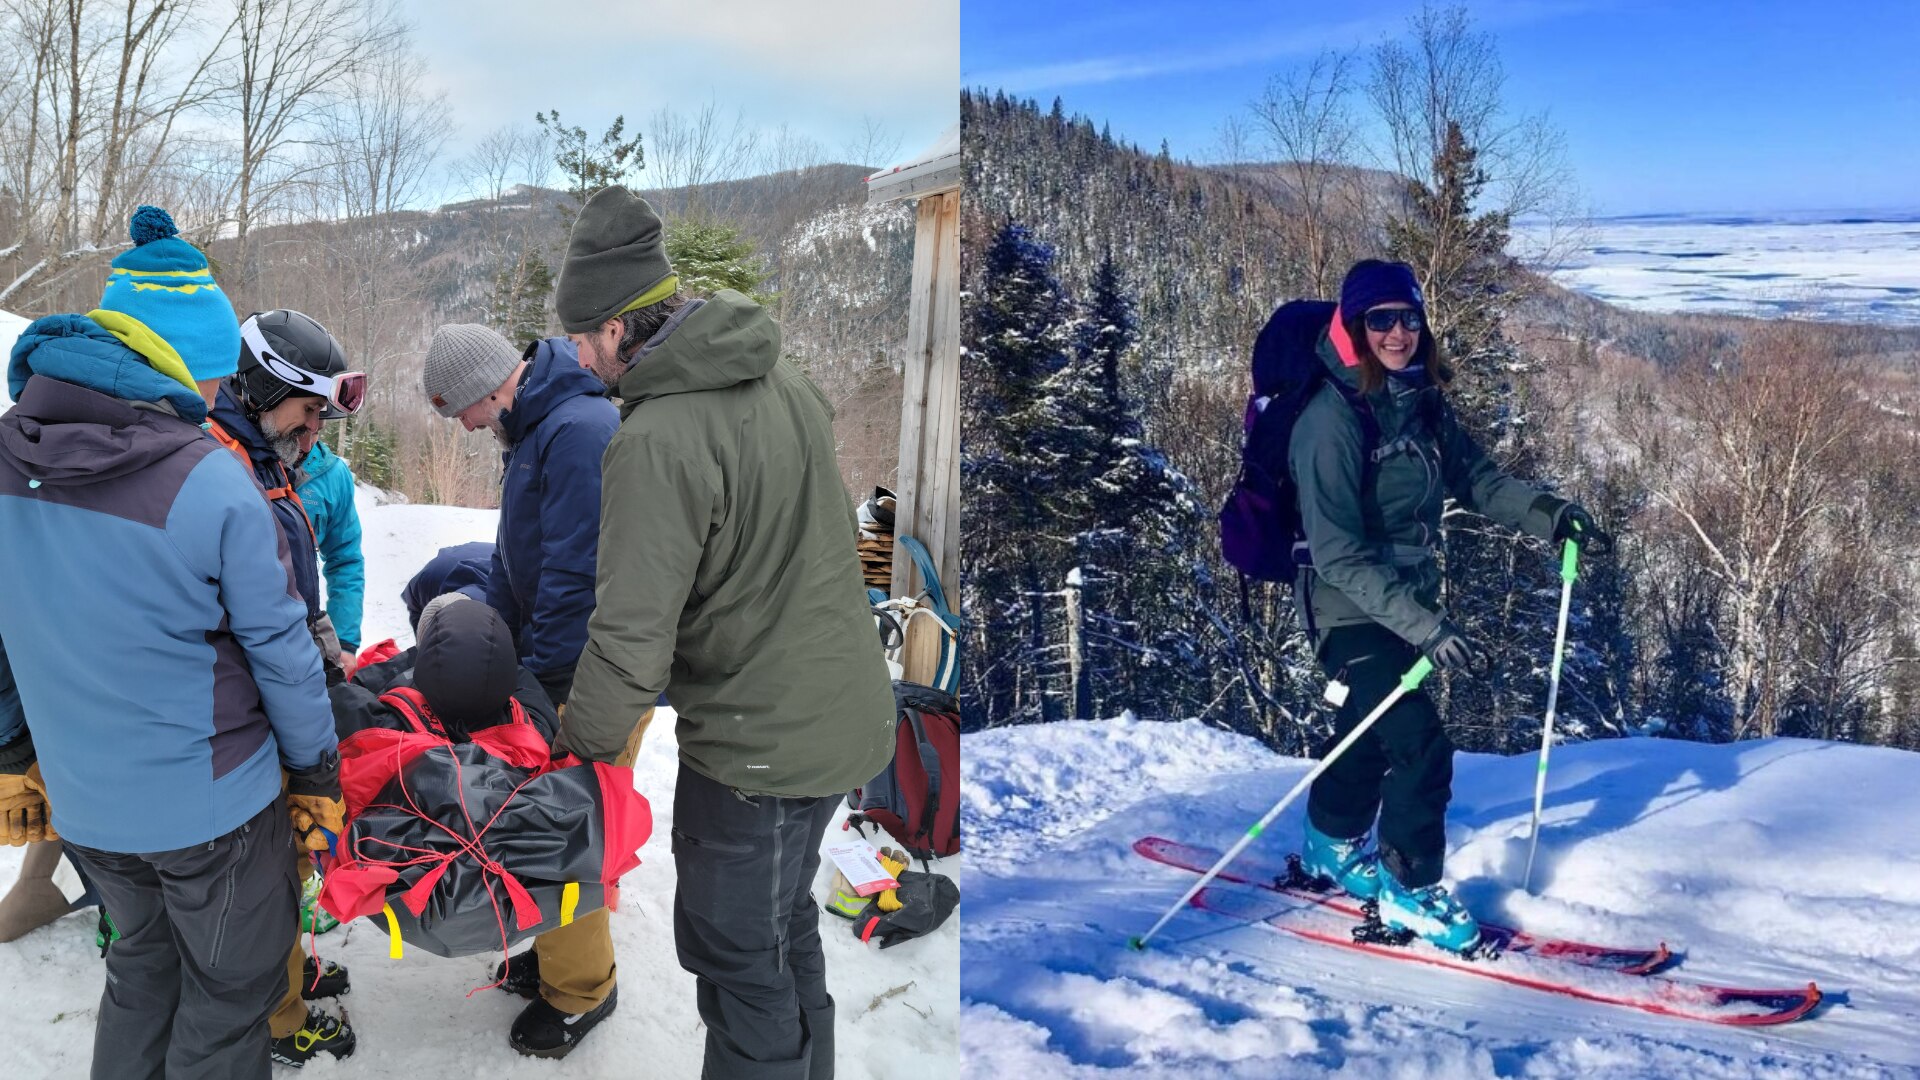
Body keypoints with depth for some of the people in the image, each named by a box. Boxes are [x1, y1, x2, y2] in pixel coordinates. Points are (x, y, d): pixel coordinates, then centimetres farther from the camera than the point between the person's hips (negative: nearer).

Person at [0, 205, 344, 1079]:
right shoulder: (211, 483, -25)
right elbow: (281, 651, -16)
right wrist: (317, 772, -2)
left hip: (81, 801, 6)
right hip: (208, 807, -6)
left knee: (143, 956, 28)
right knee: (231, 988, 15)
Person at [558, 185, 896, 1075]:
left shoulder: (656, 441, -24)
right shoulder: (781, 376, 3)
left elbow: (632, 636, -26)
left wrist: (589, 737, -8)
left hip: (758, 742, -9)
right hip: (846, 710, 9)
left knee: (736, 952, 10)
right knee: (783, 919, 27)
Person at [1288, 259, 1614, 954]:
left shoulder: (1421, 402, 0)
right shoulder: (1331, 420, -23)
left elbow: (1475, 477, 13)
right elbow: (1339, 555, -27)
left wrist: (1548, 514, -4)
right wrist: (1425, 625, -33)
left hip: (1408, 598, 8)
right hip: (1351, 610, -8)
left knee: (1370, 730, 22)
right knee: (1421, 746, -12)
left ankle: (1336, 847, 45)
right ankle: (1409, 888, 9)